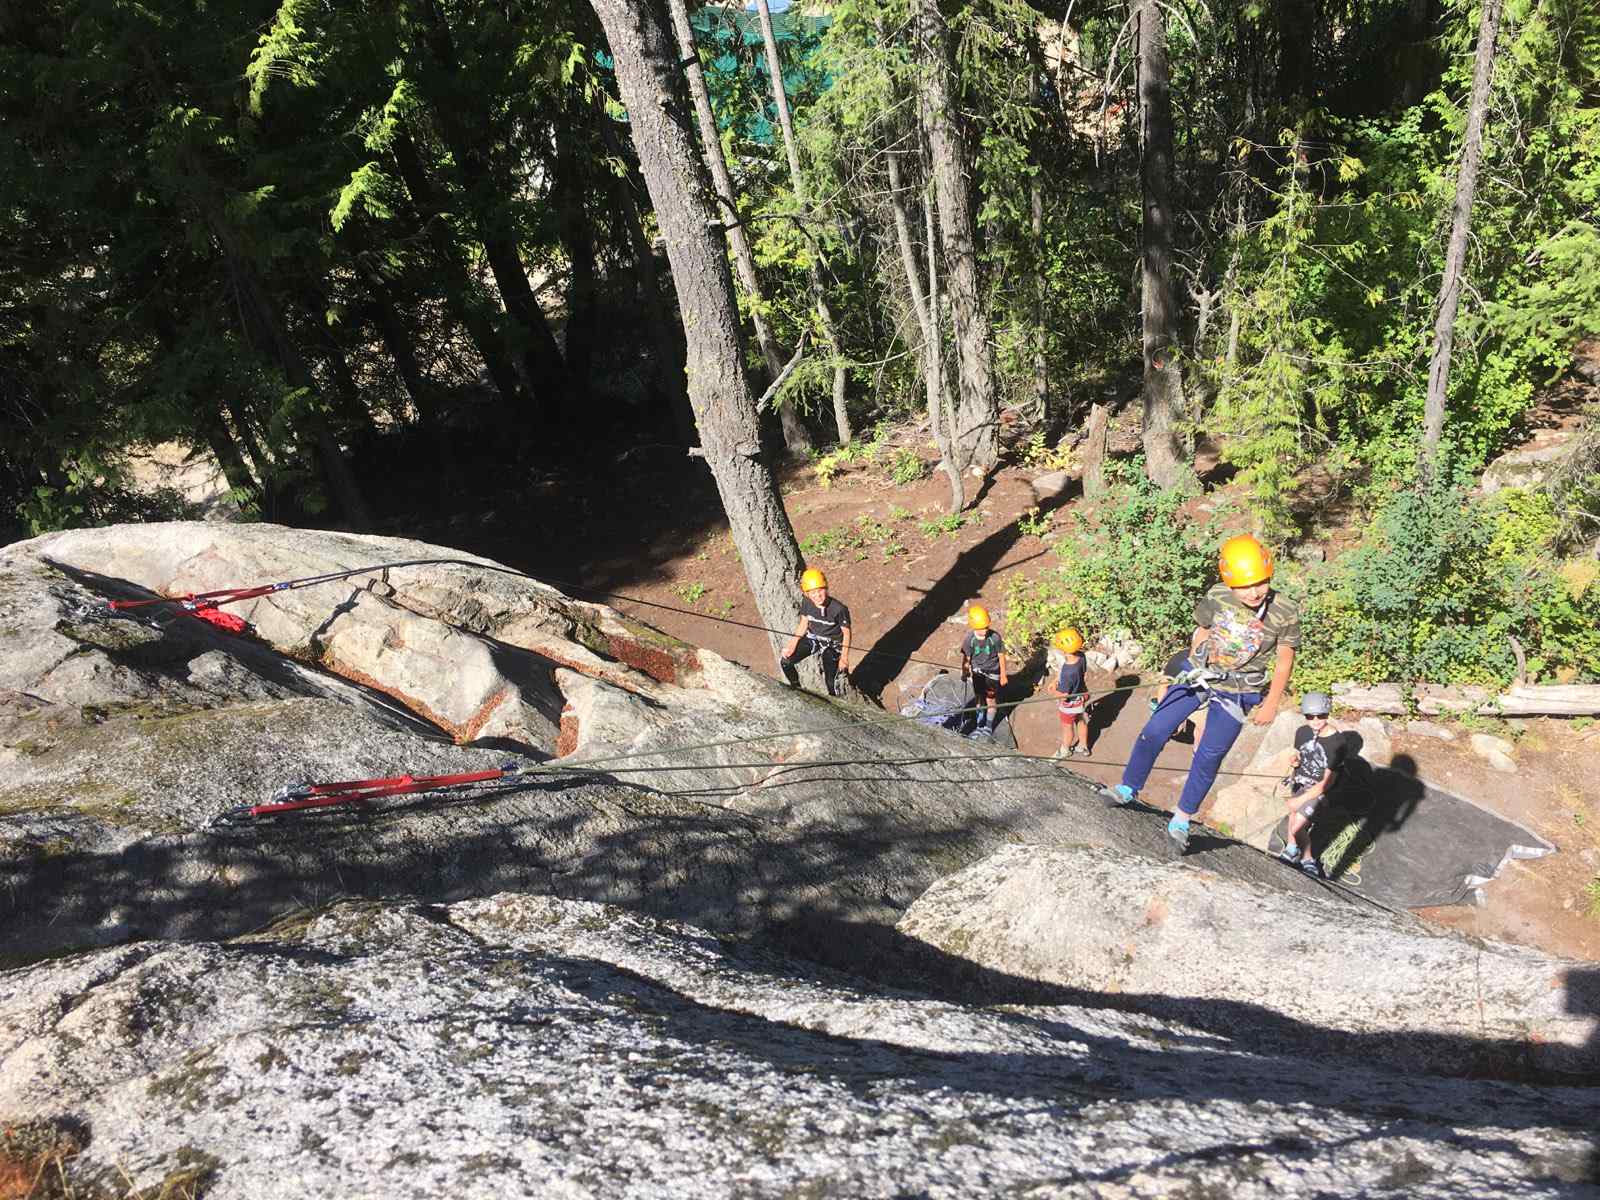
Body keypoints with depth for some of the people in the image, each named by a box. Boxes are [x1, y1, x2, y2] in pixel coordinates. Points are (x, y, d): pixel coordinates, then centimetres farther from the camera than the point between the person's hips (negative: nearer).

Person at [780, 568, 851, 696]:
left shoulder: (839, 609, -27)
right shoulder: (806, 603, -15)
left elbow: (846, 633, -14)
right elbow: (803, 624, 2)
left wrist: (844, 657, -15)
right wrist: (792, 645, -6)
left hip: (832, 644, -4)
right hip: (812, 638, 4)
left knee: (830, 681, -11)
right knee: (785, 662, -8)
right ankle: (796, 688, 19)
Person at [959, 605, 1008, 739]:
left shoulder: (995, 637, -23)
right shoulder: (969, 638, -19)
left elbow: (1001, 656, -10)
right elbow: (966, 657, -4)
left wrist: (1003, 675, -3)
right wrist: (964, 672, 3)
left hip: (992, 671, -2)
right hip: (977, 671, 2)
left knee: (991, 699, 6)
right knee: (979, 698, 14)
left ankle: (989, 727, 25)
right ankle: (980, 725, 32)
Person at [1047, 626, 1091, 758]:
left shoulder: (1069, 673, -45)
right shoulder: (1080, 656, -23)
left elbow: (1062, 696, -31)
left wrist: (1053, 692, -11)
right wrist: (1055, 682, -3)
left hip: (1070, 704, -7)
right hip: (1081, 696, 7)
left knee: (1067, 727, 22)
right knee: (1081, 722, 29)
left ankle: (1065, 750, 48)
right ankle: (1083, 747, 53)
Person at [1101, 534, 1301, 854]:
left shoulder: (1285, 612, -19)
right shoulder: (1216, 598, -16)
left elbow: (1284, 661, -5)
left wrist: (1271, 704, -2)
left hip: (1237, 693, -2)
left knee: (1209, 756, 3)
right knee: (1154, 731, 1)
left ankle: (1182, 819, 21)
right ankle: (1128, 788, 21)